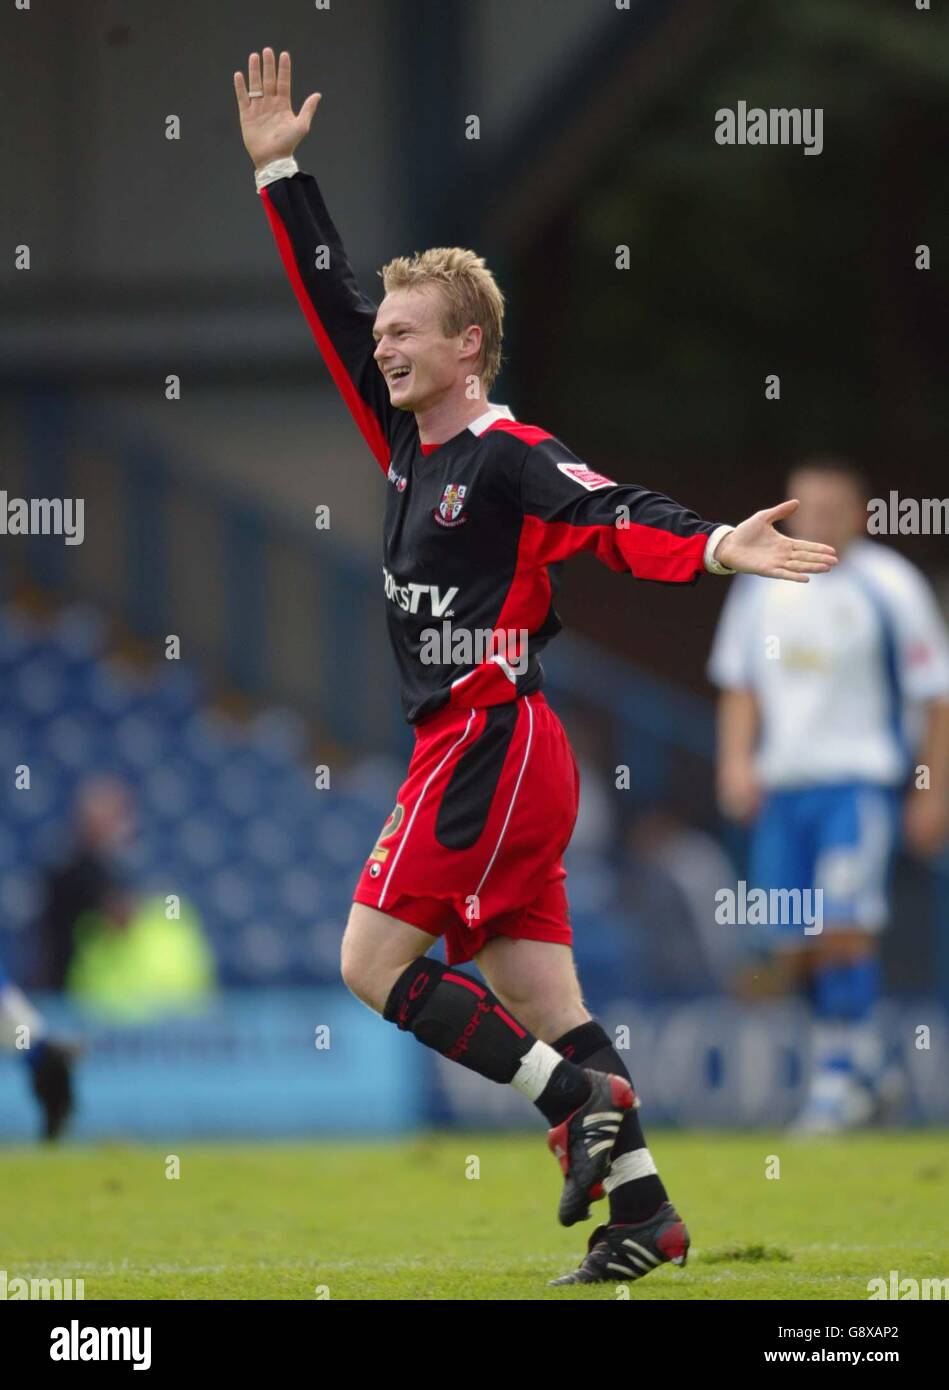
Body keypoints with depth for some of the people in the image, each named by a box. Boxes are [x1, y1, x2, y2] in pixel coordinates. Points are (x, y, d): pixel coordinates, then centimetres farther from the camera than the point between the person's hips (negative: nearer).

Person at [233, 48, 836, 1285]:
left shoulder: (510, 458, -12)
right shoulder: (409, 438, 11)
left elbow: (619, 520, -25)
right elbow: (333, 304, 18)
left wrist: (714, 547, -43)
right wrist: (282, 174, 18)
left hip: (490, 749, -9)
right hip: (474, 751, 9)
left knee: (374, 963, -9)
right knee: (544, 1007, 5)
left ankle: (581, 1100, -11)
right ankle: (644, 1214, 4)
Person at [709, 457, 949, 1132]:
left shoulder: (889, 587, -4)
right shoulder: (761, 583, 10)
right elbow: (740, 684, 19)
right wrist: (737, 758, 4)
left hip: (862, 779, -5)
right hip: (781, 784, 5)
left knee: (844, 925, -18)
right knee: (789, 946, 3)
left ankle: (840, 1073, -9)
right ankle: (866, 1061, 22)